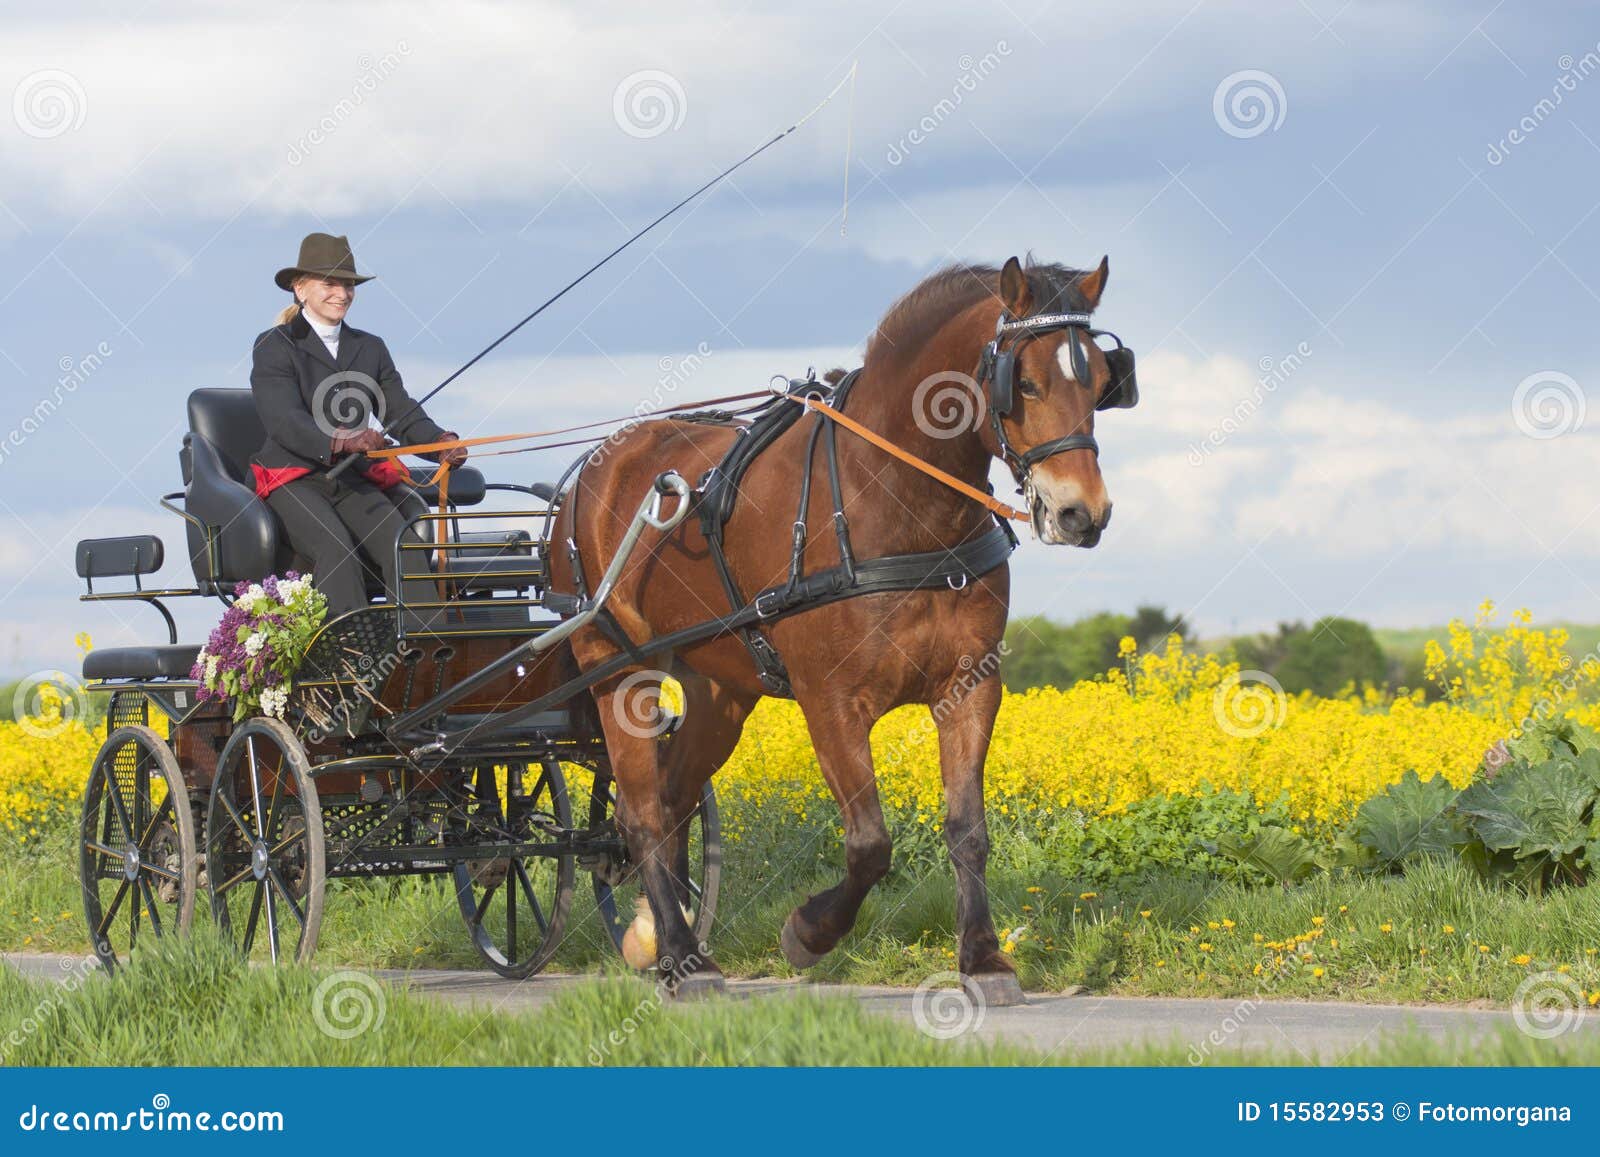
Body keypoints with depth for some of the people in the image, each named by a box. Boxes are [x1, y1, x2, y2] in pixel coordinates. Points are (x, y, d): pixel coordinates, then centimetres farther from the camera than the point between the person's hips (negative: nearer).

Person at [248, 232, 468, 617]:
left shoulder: (371, 348, 18)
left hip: (355, 482, 4)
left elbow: (404, 414, 10)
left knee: (405, 546, -23)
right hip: (294, 480, -4)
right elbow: (284, 422, -16)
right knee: (336, 550, -32)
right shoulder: (274, 347, 0)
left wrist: (440, 444, -14)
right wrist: (339, 441, -36)